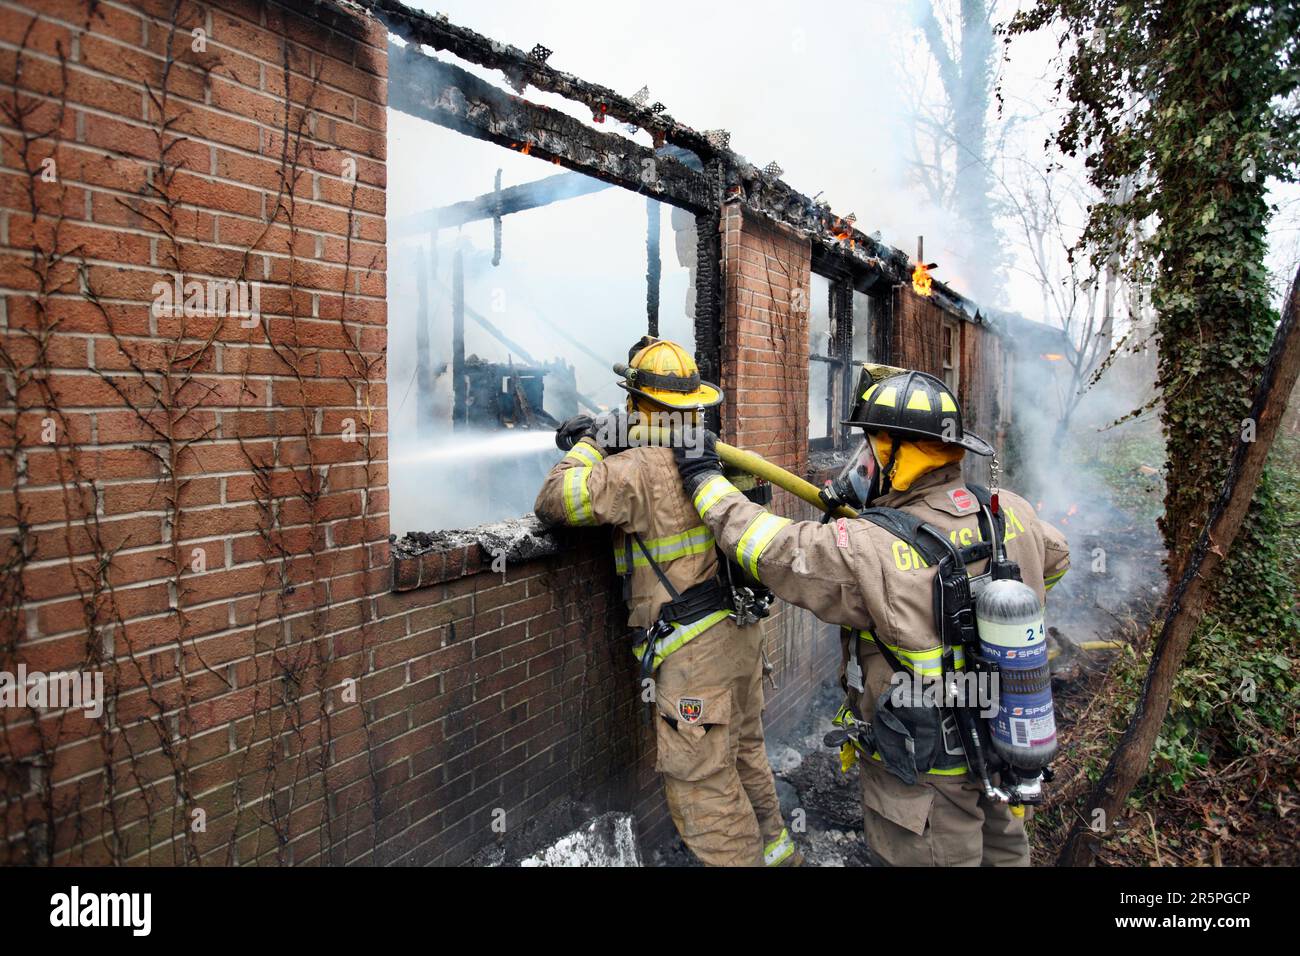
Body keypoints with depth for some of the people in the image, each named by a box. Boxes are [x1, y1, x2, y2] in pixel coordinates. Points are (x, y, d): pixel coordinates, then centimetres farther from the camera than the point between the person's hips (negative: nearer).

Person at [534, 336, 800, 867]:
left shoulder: (640, 467, -20)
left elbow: (556, 502, -19)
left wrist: (590, 444, -6)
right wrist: (599, 442, 14)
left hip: (694, 651, -9)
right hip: (740, 629, 9)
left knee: (703, 784, 3)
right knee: (745, 753, 26)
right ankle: (774, 847, 44)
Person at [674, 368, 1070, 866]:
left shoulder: (870, 553, -31)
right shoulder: (1011, 513, -10)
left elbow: (767, 546, -22)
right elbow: (1054, 559, 12)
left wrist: (704, 477, -9)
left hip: (929, 773, -6)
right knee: (1003, 850, 29)